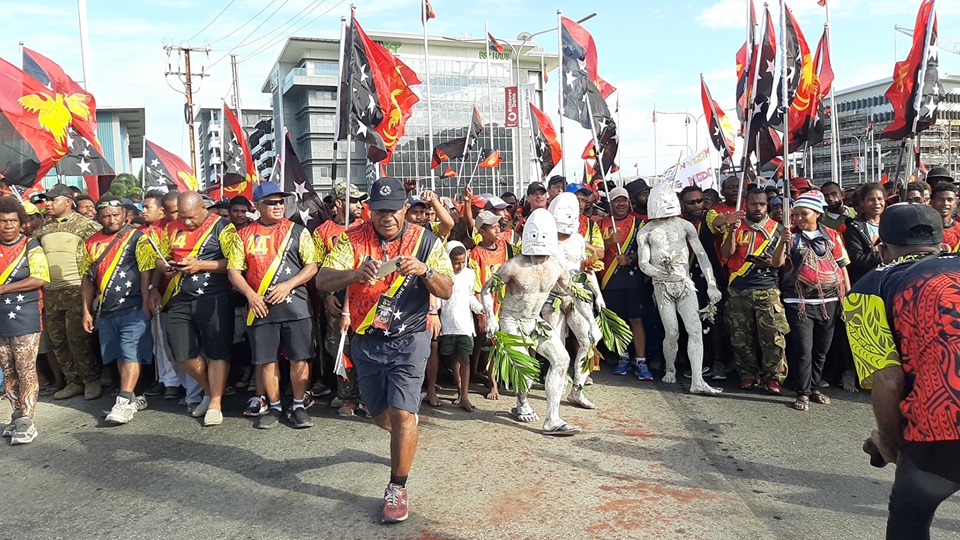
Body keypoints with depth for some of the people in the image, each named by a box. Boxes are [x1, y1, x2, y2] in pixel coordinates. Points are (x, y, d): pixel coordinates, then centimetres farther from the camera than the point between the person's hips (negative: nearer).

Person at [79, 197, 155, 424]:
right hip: (105, 312, 6)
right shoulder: (91, 243, 12)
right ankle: (132, 398, 21)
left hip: (133, 310, -6)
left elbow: (147, 273, -8)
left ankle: (124, 402, -7)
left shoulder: (137, 238, -4)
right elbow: (87, 279, 15)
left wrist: (145, 305, -12)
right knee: (119, 357, 11)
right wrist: (87, 311, 12)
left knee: (130, 355, -8)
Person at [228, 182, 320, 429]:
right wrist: (251, 295, -8)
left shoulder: (298, 231, 5)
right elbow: (233, 270, 7)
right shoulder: (244, 235, 9)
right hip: (260, 307, 1)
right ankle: (274, 407, 21)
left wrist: (288, 285, -12)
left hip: (295, 306, -1)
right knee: (266, 359, 6)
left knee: (299, 358, -1)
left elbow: (312, 266, 1)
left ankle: (298, 406, 14)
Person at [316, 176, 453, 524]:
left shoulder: (426, 241, -5)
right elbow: (322, 281, -16)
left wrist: (424, 271, -29)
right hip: (367, 341, 3)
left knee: (402, 414, -13)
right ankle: (406, 437, 52)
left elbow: (447, 291, -8)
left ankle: (397, 489, 3)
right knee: (380, 413, 17)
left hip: (409, 339, -2)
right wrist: (354, 274, -36)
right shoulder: (352, 240, -5)